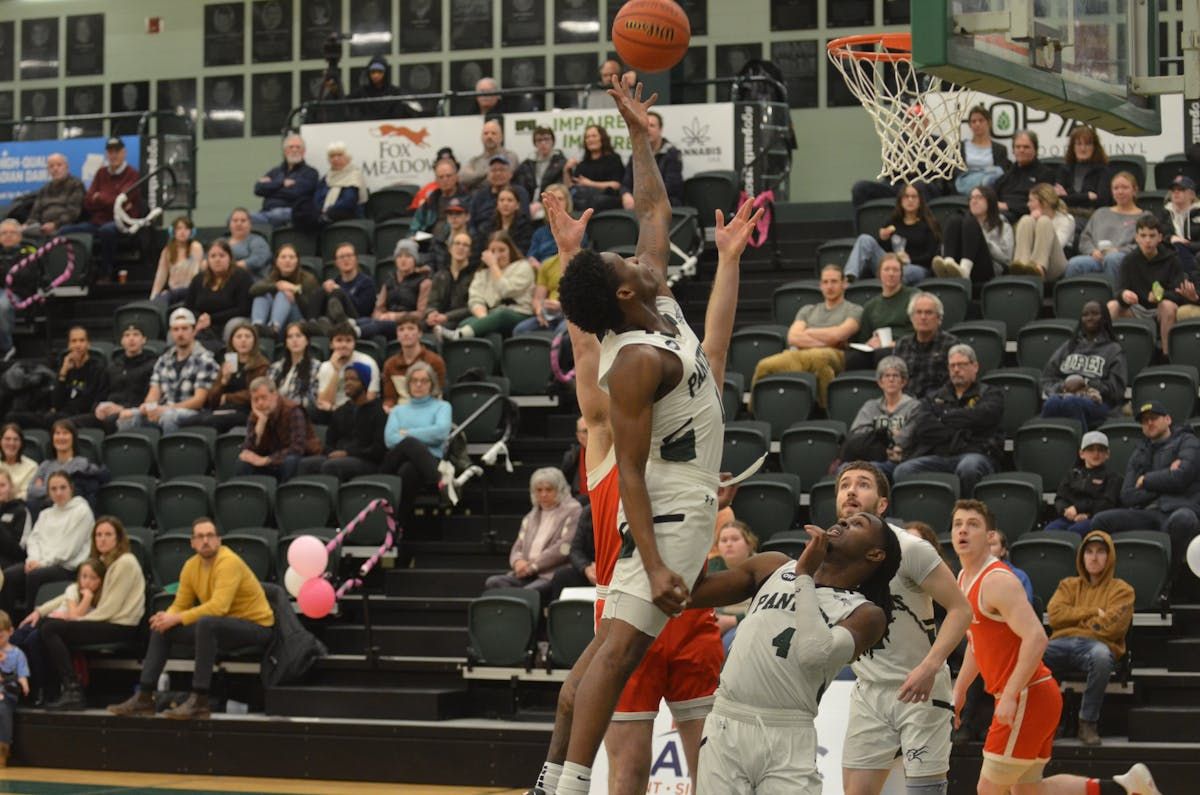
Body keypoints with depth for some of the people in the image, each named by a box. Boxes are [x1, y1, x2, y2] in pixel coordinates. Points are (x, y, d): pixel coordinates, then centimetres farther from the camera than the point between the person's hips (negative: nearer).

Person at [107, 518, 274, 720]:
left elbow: (218, 607, -32)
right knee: (162, 629, 1)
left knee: (205, 624, -37)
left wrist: (177, 618, -29)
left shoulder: (228, 562, -22)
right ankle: (144, 697, 2)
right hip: (220, 626, 8)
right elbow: (180, 604, 9)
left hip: (256, 626, -8)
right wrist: (167, 617, -15)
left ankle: (199, 701, -35)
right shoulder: (191, 566, 2)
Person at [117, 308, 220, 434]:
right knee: (127, 416, -21)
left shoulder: (204, 360, 0)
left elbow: (199, 400, -7)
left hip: (190, 413, -5)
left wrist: (167, 409, -19)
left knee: (168, 417, -39)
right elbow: (154, 393, 14)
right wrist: (148, 406, -12)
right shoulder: (164, 360, 19)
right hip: (161, 411, 5)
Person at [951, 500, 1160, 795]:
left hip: (1029, 697, -10)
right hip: (1022, 698, 10)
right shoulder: (964, 580, 14)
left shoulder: (997, 581, -17)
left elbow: (1036, 638, -26)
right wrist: (958, 692, 23)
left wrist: (1009, 696, -27)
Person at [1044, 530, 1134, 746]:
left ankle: (1088, 722, -27)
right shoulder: (1069, 585, 27)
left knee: (1101, 655, -43)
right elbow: (1055, 615, 8)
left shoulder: (1121, 590, 16)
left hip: (1096, 645, -2)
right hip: (1063, 644, 2)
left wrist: (1075, 618, 8)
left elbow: (1111, 626, -1)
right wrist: (1092, 613, 2)